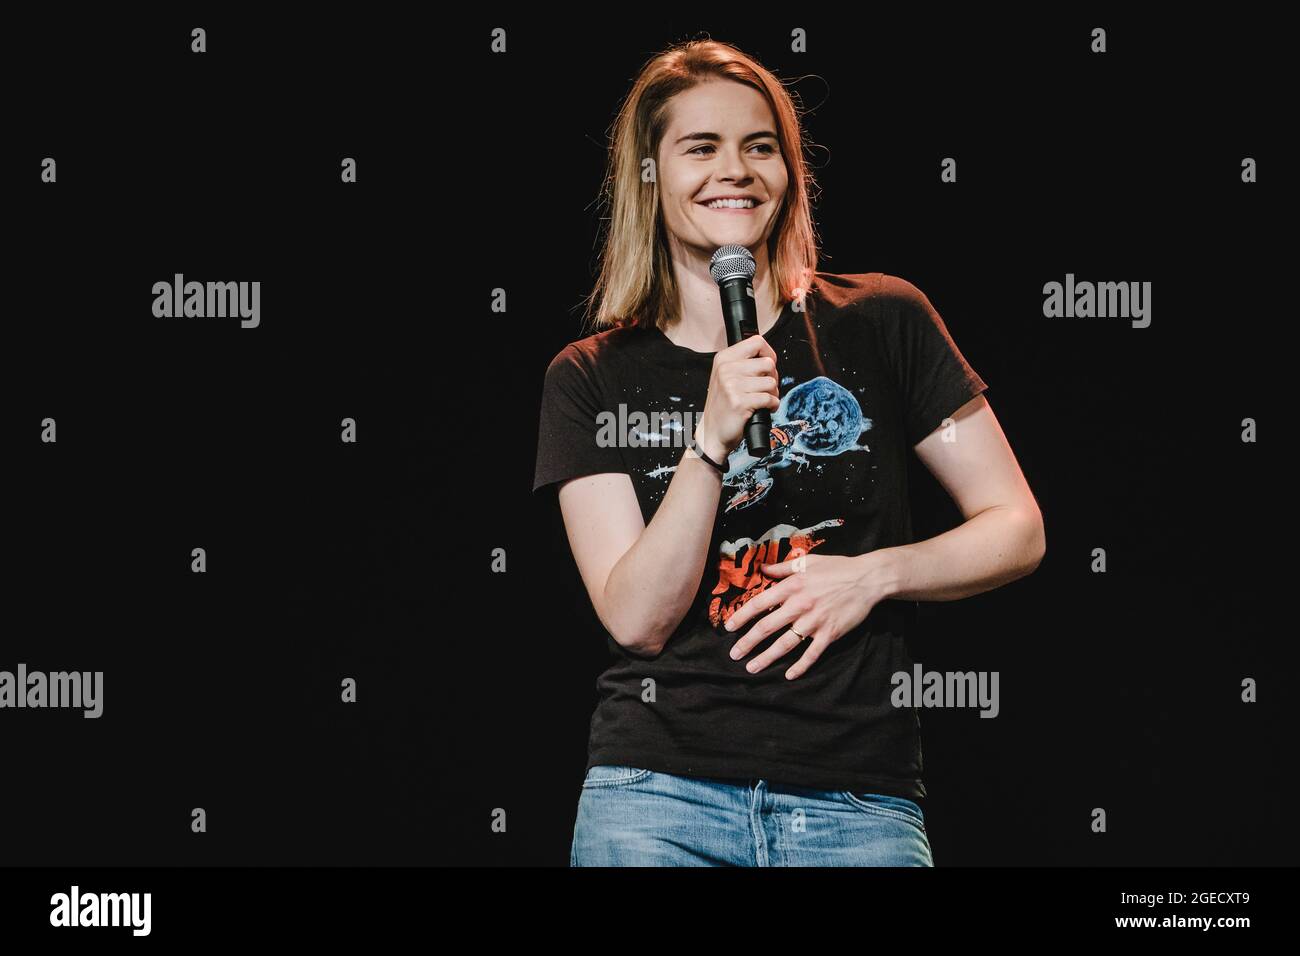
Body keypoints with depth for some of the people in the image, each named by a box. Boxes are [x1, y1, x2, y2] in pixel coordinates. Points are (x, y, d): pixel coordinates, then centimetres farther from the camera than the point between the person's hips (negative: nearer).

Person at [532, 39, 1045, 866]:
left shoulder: (881, 323, 3)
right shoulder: (592, 380, 5)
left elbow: (1018, 532, 6)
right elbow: (636, 619, -4)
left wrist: (875, 573, -10)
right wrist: (712, 442, -14)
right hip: (660, 797, 0)